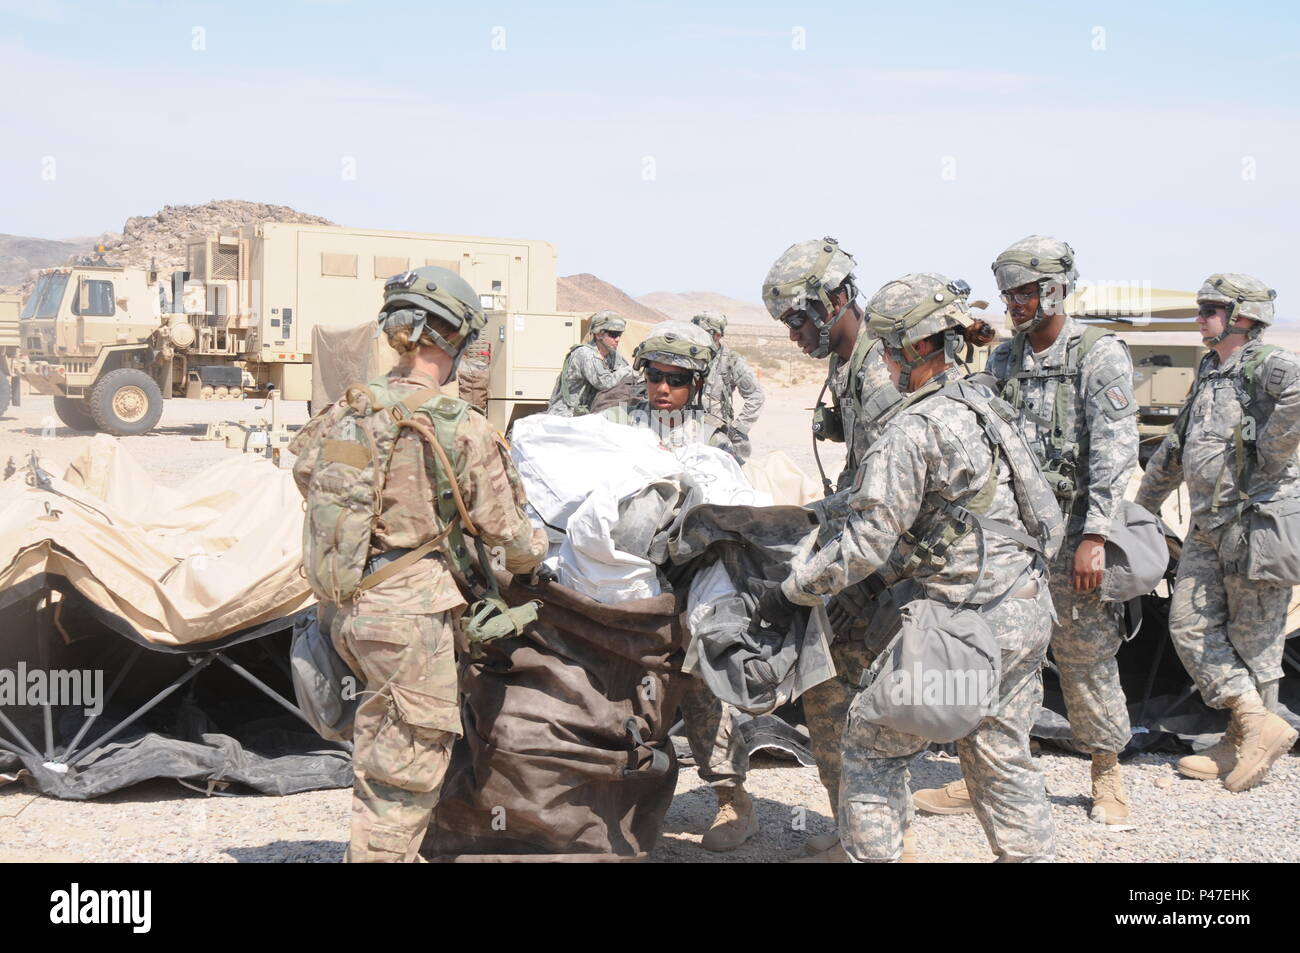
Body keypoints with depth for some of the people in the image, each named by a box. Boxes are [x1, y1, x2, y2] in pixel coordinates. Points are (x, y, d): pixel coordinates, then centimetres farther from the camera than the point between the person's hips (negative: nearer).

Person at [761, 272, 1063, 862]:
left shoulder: (913, 430, -17)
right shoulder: (988, 406, 9)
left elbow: (866, 544, -19)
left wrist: (792, 591, -6)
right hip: (1029, 613, 8)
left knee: (873, 747, 7)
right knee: (1001, 756, 18)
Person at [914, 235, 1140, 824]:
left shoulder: (1100, 355, -7)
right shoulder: (1002, 360, 12)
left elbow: (1114, 451, -12)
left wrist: (1094, 538, -18)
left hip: (1074, 532, -5)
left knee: (1086, 659, 3)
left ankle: (1107, 776, 20)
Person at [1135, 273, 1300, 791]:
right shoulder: (1209, 372, 16)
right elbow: (1175, 447, 27)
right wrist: (1142, 506, 31)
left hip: (1255, 521, -9)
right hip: (1207, 528, 9)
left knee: (1252, 637, 0)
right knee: (1189, 626, 4)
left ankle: (1247, 739, 10)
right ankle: (1257, 724, 9)